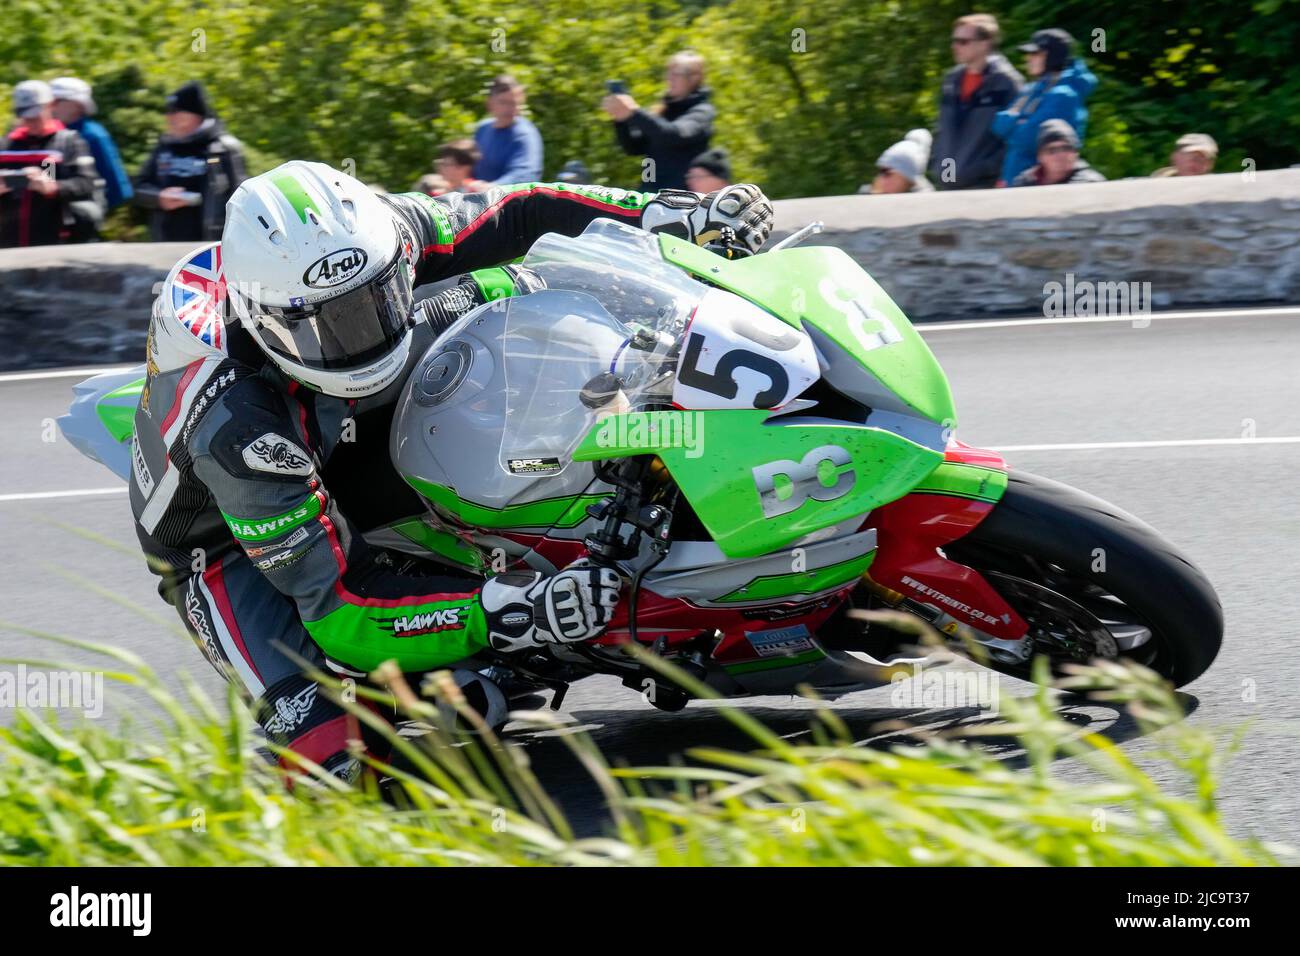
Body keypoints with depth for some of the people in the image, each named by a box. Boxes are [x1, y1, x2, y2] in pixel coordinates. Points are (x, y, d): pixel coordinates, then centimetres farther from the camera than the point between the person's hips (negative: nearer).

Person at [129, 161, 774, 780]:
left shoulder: (370, 236, -26)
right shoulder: (234, 419, -41)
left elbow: (515, 214, -9)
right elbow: (336, 607, -40)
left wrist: (677, 212, -17)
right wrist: (508, 613, -49)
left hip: (334, 451, 6)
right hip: (228, 541, -6)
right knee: (328, 757, -32)